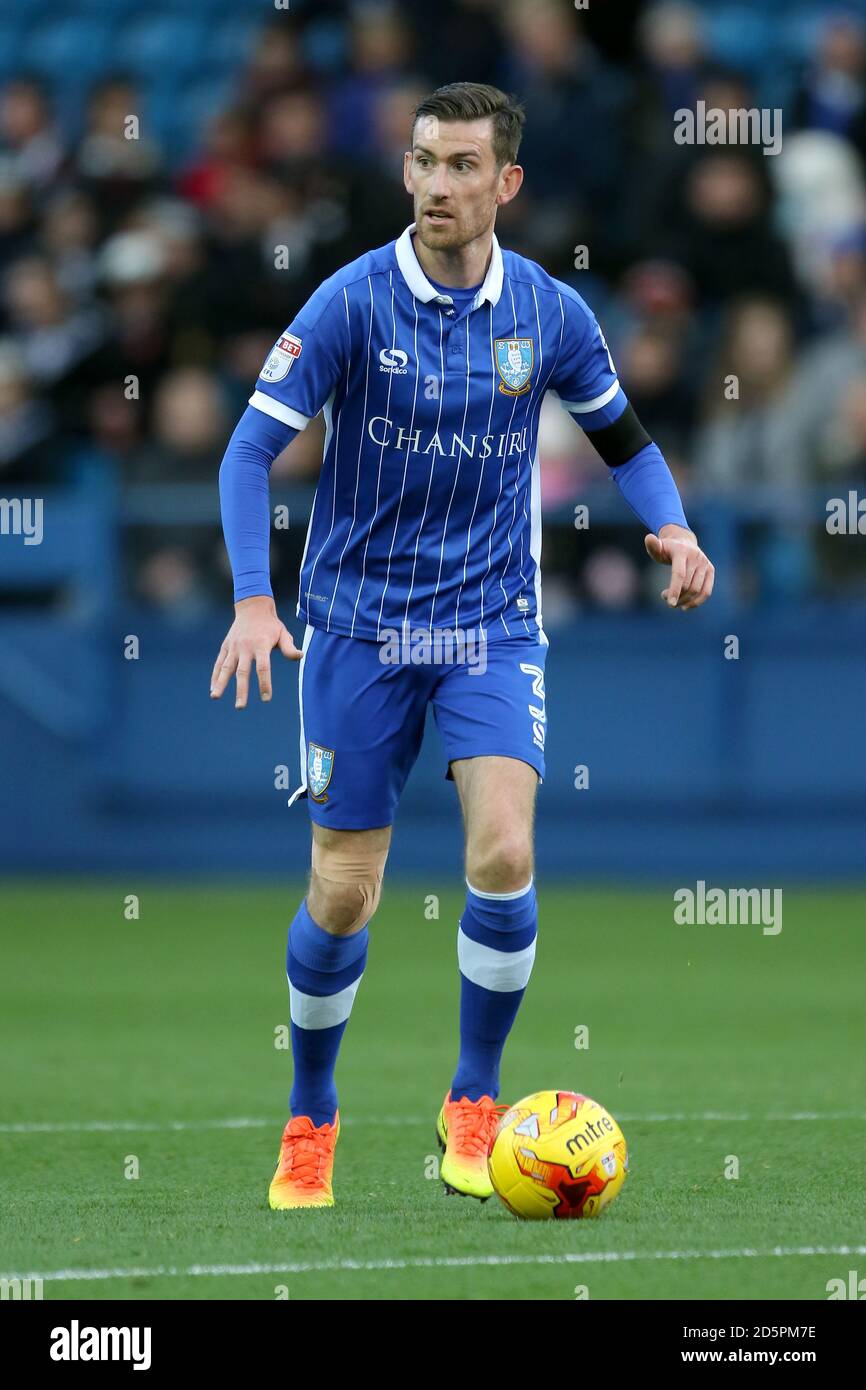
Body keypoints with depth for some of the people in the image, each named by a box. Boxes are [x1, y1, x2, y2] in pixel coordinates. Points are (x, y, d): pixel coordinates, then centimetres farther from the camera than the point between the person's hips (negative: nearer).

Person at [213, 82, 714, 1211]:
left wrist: (673, 528, -7)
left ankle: (474, 1103, 1)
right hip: (359, 620, -1)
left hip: (493, 622, 1)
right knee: (342, 896, 1)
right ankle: (310, 1116, 25)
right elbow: (253, 449, -12)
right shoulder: (353, 302, -10)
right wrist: (253, 600, -25)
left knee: (504, 856, -19)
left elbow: (626, 440, 13)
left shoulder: (549, 313, -2)